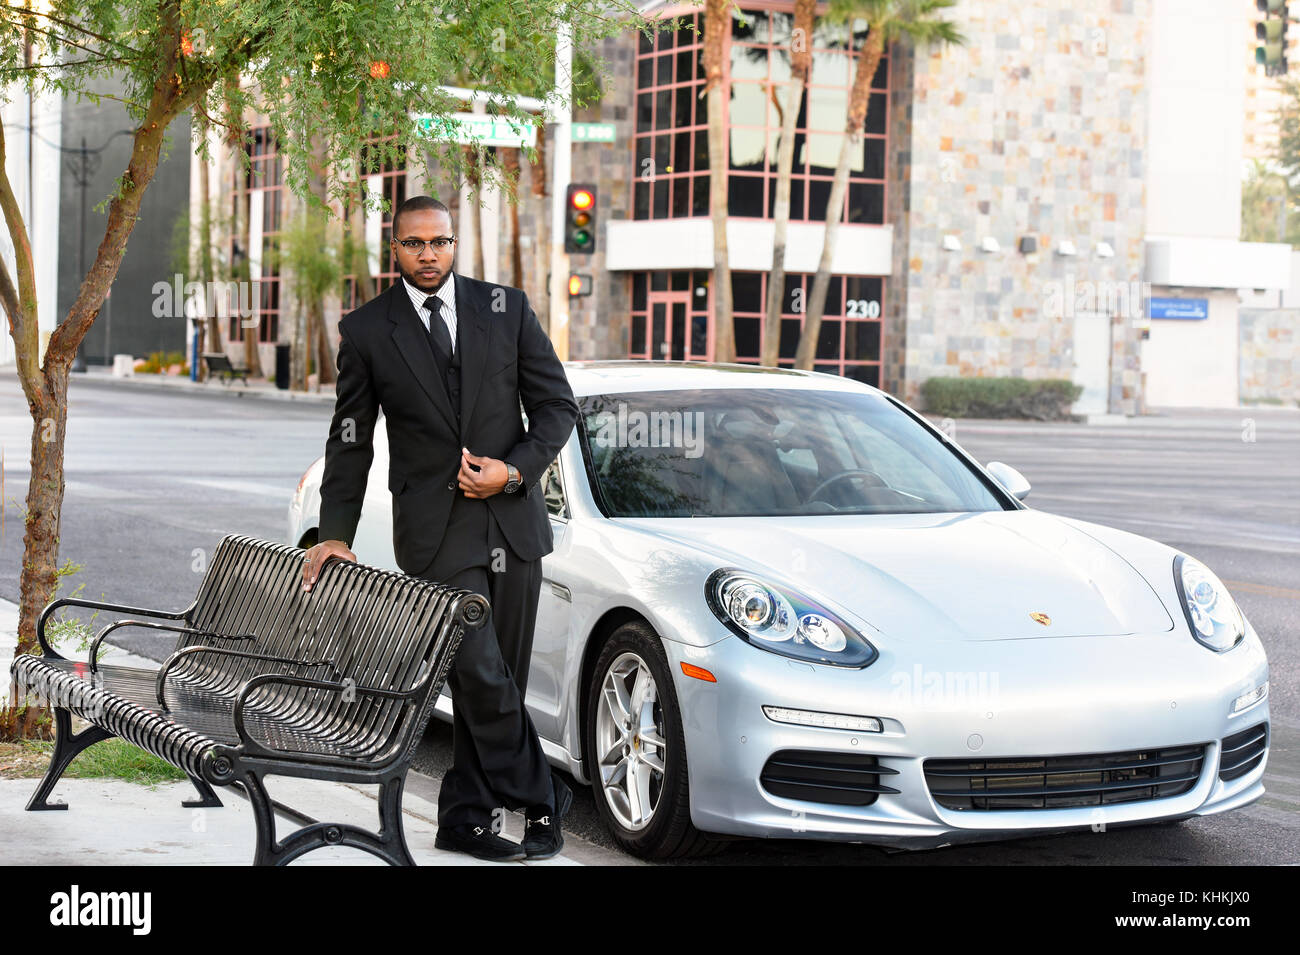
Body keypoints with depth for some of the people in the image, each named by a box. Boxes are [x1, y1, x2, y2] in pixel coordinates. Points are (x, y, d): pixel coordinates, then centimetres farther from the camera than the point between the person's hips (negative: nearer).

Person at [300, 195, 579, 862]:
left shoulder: (507, 308, 5)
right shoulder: (366, 331, 2)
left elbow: (556, 404, 7)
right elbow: (350, 440, 9)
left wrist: (515, 469, -9)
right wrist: (336, 534, 4)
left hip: (512, 518, 3)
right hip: (435, 531, -3)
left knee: (498, 679, 7)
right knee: (481, 676, -13)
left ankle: (466, 816, 19)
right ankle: (541, 800, 0)